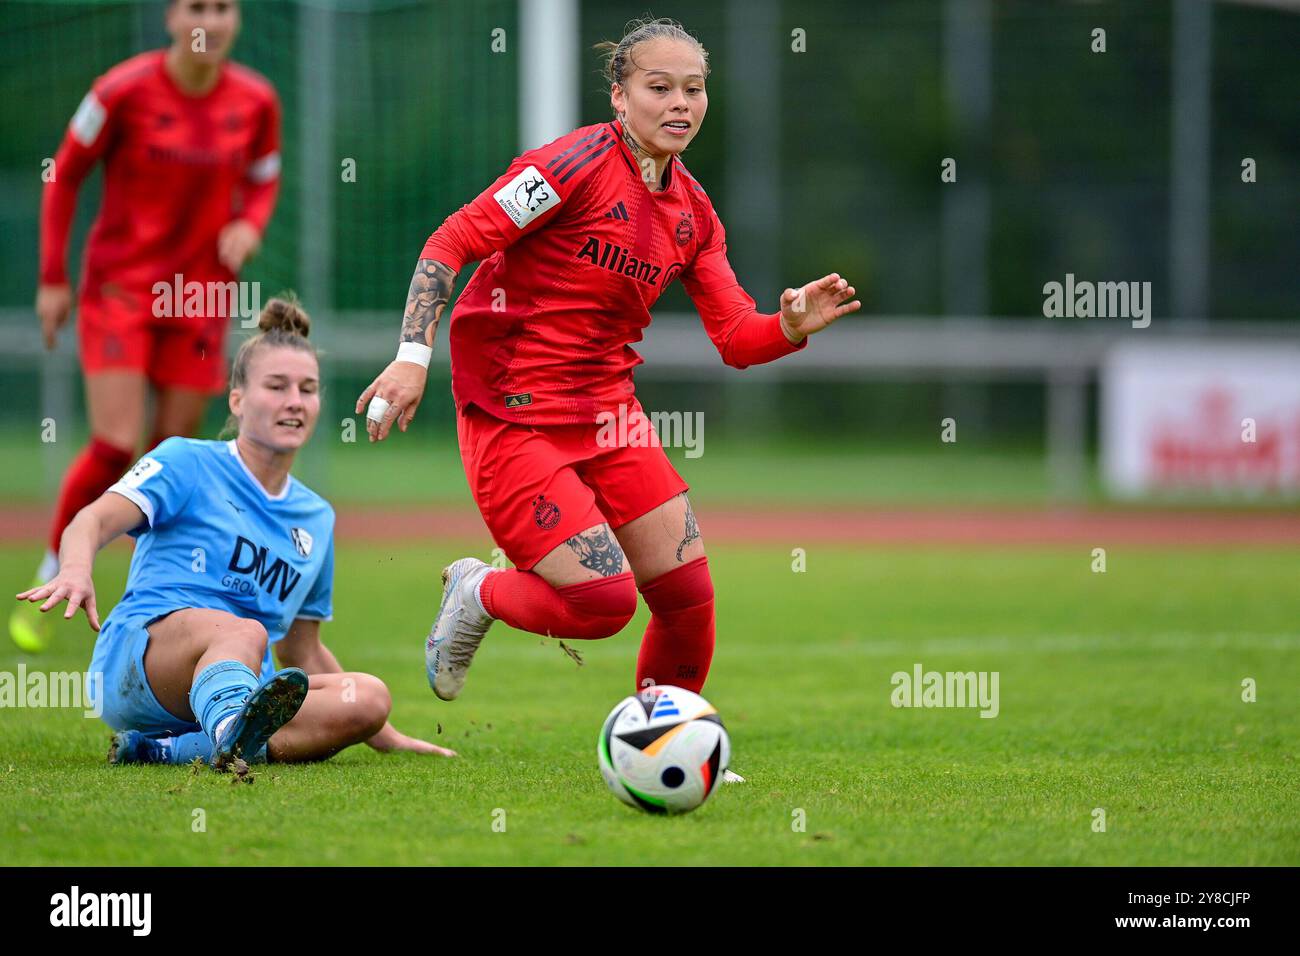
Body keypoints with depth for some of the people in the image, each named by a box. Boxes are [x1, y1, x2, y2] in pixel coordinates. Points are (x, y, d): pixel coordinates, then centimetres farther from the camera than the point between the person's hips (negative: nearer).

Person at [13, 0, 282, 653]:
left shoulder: (255, 102, -3)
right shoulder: (126, 91, -13)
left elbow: (264, 180, 14)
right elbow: (64, 175, -2)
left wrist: (249, 226, -9)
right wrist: (52, 279, -2)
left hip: (200, 294, 3)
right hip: (119, 285, -3)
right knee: (114, 449, -13)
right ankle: (49, 586, 6)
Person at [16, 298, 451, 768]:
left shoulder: (317, 517, 23)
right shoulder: (187, 462, 6)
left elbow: (302, 652, 31)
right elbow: (95, 520, -11)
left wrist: (384, 736, 28)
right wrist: (76, 569, -35)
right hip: (137, 653, -6)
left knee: (369, 697, -22)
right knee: (244, 632, -37)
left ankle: (161, 751, -32)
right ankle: (230, 733, -74)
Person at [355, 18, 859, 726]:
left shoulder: (691, 211, 8)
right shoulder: (579, 163, -14)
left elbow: (736, 339, 10)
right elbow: (451, 243, -15)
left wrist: (792, 326, -12)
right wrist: (414, 356, -24)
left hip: (608, 414, 7)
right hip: (511, 420, -7)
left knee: (688, 595, 1)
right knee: (605, 600, -17)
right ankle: (478, 595, 14)